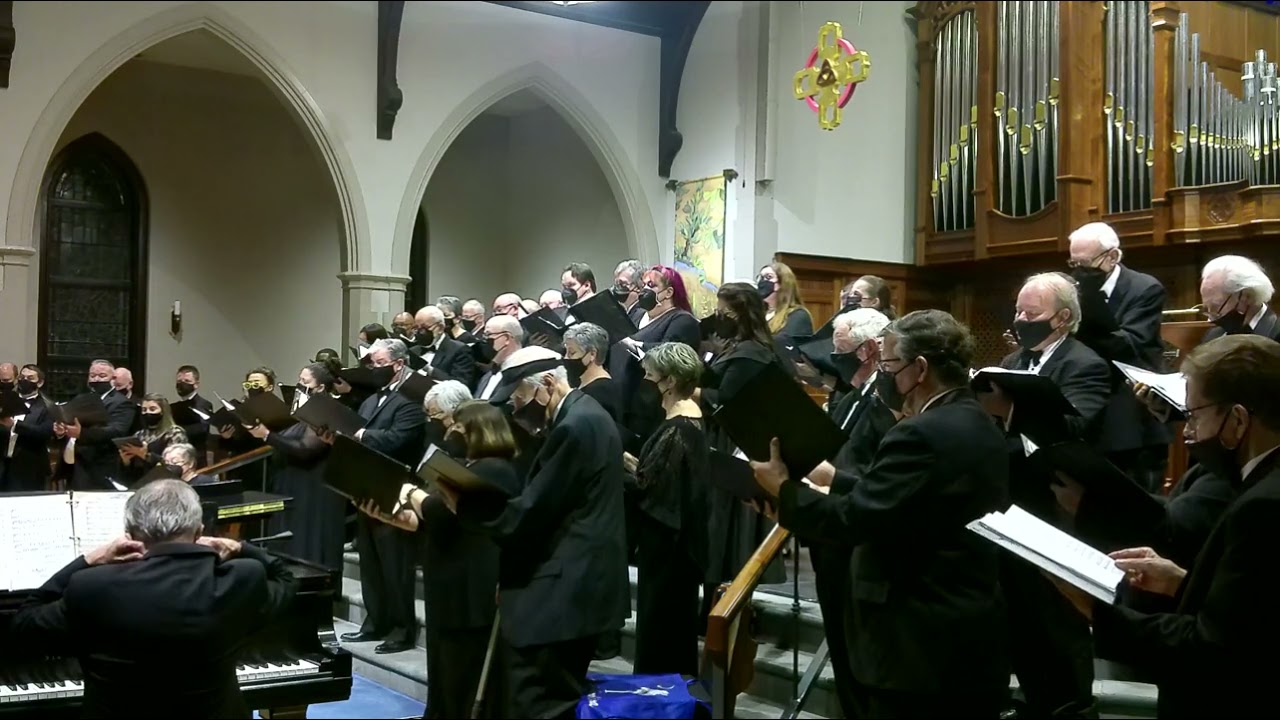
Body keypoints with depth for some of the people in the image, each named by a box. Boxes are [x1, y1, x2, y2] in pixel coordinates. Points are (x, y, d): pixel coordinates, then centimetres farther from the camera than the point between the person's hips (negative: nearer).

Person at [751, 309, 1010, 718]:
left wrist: (785, 489, -10)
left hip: (923, 647, -10)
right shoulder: (977, 425, 10)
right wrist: (835, 477, 16)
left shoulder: (921, 436, -21)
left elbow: (852, 520, -22)